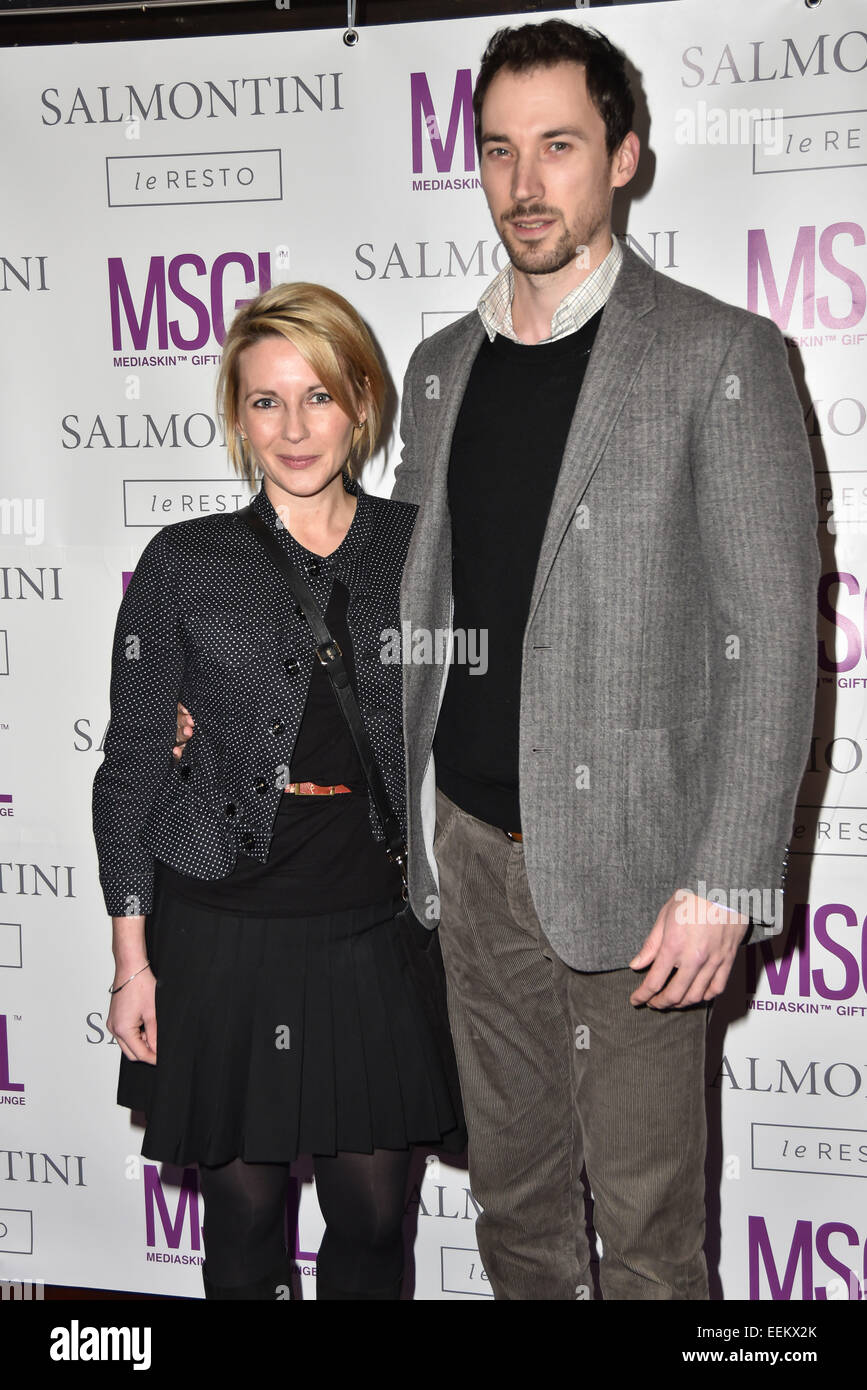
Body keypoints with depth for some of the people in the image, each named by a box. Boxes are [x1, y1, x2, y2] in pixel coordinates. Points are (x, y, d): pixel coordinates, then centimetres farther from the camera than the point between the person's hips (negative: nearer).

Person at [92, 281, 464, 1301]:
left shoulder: (418, 549, 4)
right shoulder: (185, 563, 0)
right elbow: (131, 763, 1)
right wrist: (131, 957, -2)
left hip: (377, 923, 1)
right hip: (223, 923, -1)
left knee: (374, 1214, 8)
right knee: (244, 1208, 10)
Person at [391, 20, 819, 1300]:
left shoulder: (717, 356, -6)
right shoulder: (441, 367, 12)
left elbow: (773, 639, -10)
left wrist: (727, 882, -15)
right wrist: (400, 812, 12)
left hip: (623, 860, -5)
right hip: (471, 852, 5)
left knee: (647, 1230, 4)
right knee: (513, 1200, 17)